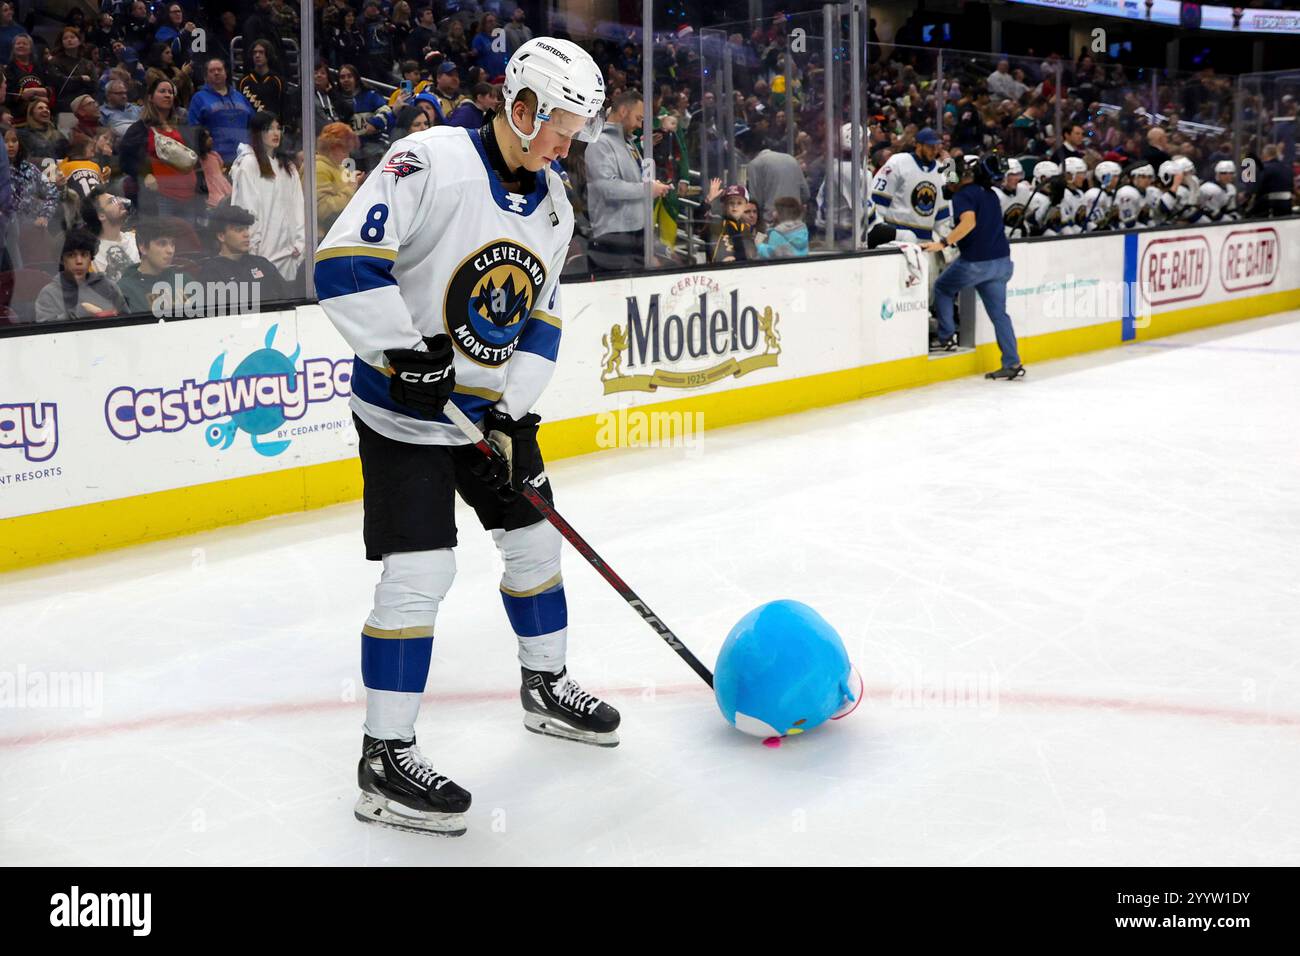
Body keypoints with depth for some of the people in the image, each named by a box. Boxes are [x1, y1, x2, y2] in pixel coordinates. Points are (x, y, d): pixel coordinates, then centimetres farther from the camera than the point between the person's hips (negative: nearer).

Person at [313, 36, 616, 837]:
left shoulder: (553, 204, 4)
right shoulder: (431, 163, -20)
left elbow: (542, 320, 8)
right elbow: (343, 263, -26)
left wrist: (515, 414, -4)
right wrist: (405, 351, -29)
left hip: (493, 405, 8)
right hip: (407, 410, -8)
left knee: (535, 539, 17)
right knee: (419, 573, -12)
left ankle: (547, 685, 40)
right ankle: (385, 760, -3)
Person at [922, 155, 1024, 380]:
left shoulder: (964, 194, -7)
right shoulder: (990, 195, 18)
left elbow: (968, 222, -24)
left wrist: (943, 243, -24)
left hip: (976, 261, -7)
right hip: (1001, 260, 7)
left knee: (943, 288, 19)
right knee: (999, 312, 8)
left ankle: (947, 337, 15)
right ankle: (1012, 364, 2)